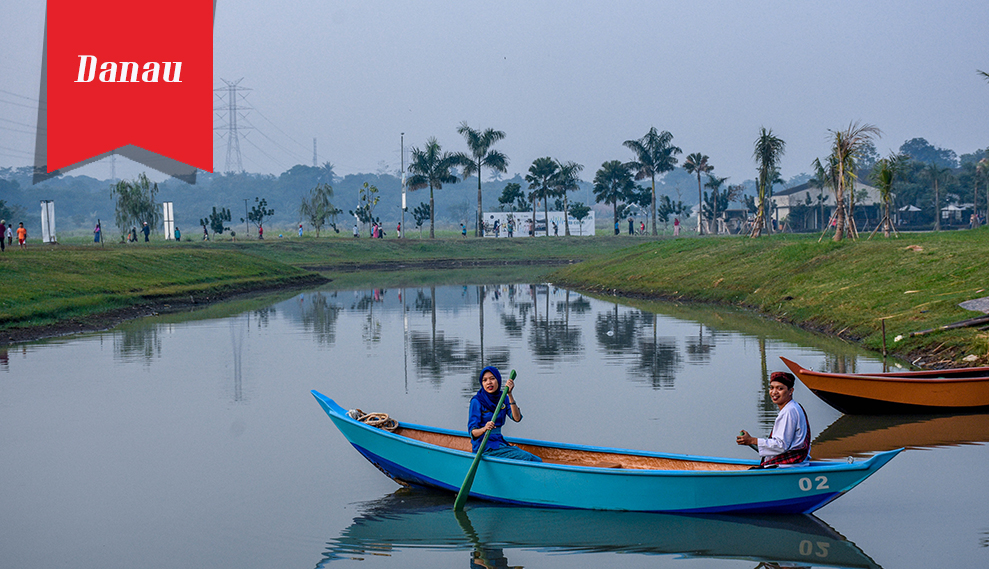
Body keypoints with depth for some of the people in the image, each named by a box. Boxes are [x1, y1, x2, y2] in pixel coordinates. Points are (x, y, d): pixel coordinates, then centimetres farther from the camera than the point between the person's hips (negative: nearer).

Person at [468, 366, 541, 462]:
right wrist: (484, 429, -37)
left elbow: (517, 418, -9)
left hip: (499, 442, 6)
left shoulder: (503, 398, 7)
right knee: (528, 458, -21)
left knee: (537, 460, -8)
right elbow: (472, 431, -15)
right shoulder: (477, 401, -9)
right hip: (485, 447, -6)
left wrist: (510, 395, -18)